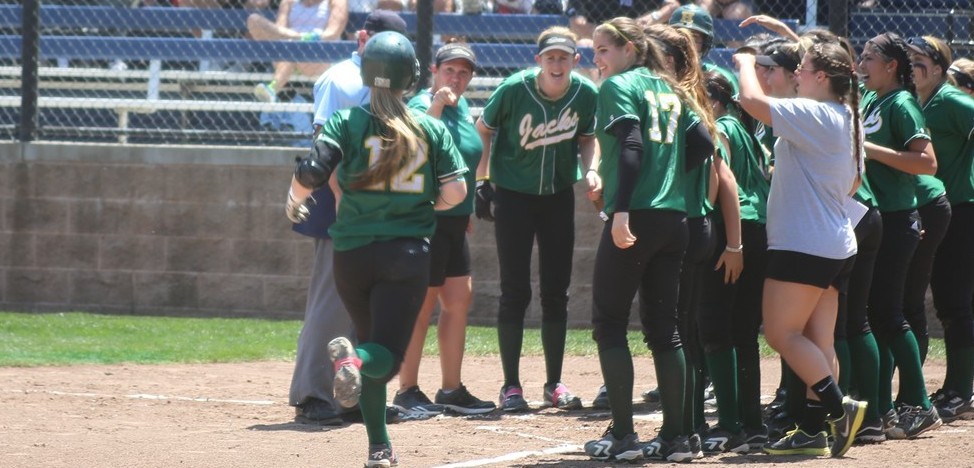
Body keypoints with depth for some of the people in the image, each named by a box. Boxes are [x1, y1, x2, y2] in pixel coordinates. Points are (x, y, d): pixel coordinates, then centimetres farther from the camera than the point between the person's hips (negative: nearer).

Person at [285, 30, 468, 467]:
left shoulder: (346, 122, -2)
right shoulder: (432, 128, 1)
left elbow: (312, 173, -13)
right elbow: (455, 192, -1)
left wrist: (294, 198, 9)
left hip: (353, 251, 1)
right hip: (408, 253, -1)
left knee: (371, 344, 20)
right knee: (385, 356, -3)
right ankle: (355, 359, -40)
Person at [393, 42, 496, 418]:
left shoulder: (461, 106, 12)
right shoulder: (421, 105, -13)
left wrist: (467, 210, 24)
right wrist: (435, 108, -39)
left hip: (455, 219, 9)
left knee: (459, 301, 10)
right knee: (422, 303, -6)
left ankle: (451, 390, 18)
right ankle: (407, 391, 1)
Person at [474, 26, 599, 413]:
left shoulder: (585, 94, -11)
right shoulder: (514, 89, -19)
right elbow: (484, 129, -4)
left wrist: (590, 170, -12)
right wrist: (481, 181, -5)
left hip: (559, 196, 3)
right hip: (513, 195, -3)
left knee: (556, 292, 6)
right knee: (515, 291, -4)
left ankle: (554, 384, 16)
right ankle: (511, 385, 4)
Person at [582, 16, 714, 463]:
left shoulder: (620, 87, -4)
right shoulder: (669, 90, 18)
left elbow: (631, 146, -17)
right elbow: (703, 144, 12)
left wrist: (622, 209, -23)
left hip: (634, 219, -7)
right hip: (674, 219, 7)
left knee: (609, 324, 0)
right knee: (663, 328, 11)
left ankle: (622, 435, -4)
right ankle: (675, 436, 9)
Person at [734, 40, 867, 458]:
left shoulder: (814, 114, -16)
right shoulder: (848, 119, 13)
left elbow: (753, 101, -22)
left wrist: (746, 65, -2)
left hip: (802, 245, -10)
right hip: (837, 247, 10)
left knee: (782, 334, -6)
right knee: (818, 341, 7)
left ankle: (839, 407, -13)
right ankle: (813, 430, 7)